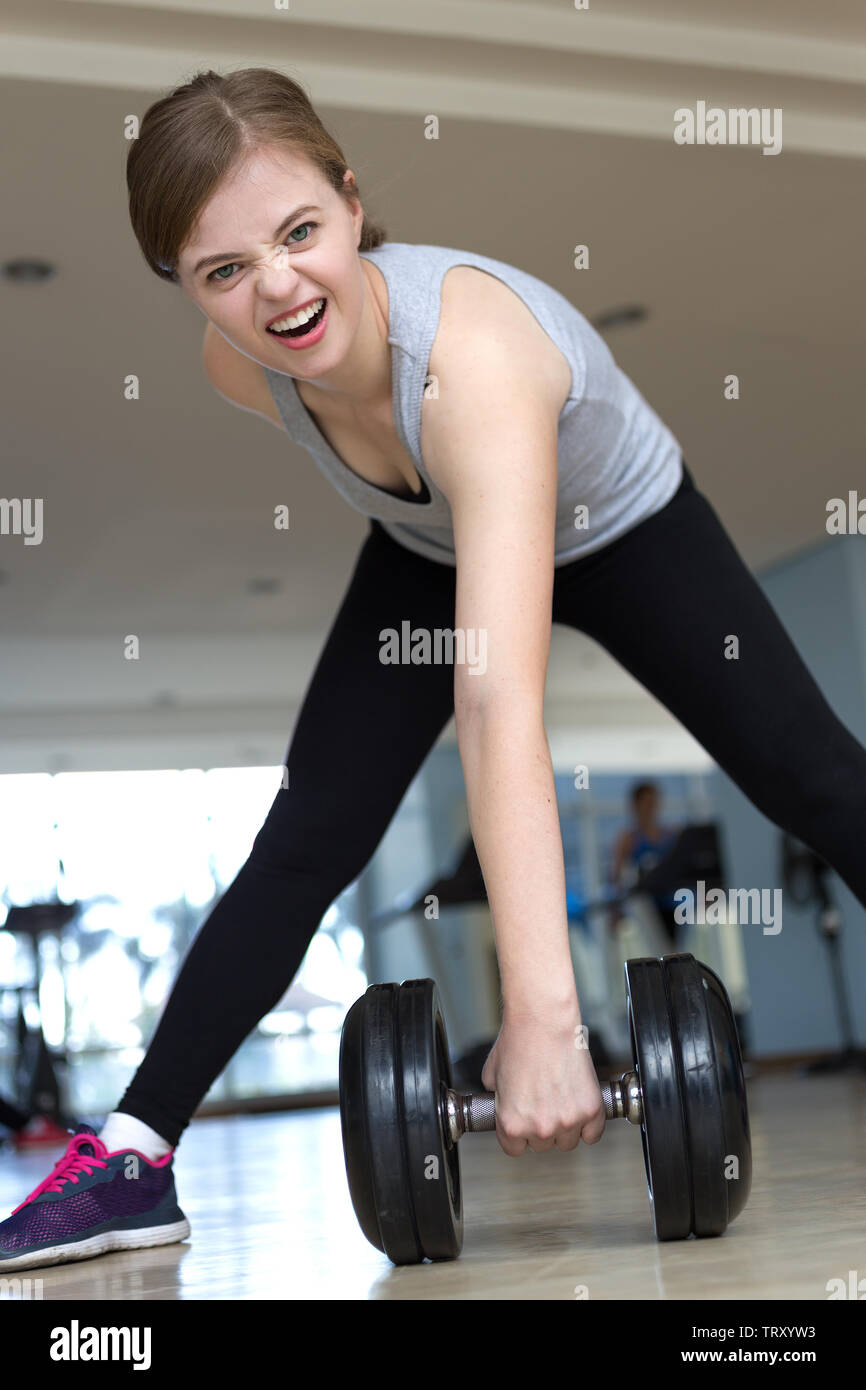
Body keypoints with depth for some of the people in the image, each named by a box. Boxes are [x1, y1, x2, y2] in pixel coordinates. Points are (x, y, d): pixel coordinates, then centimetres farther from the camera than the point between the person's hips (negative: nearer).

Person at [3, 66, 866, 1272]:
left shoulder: (473, 355, -45)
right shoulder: (238, 363, -27)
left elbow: (499, 705, -55)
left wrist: (542, 1016, -58)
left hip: (624, 528, -3)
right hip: (431, 553, 4)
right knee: (306, 841, -7)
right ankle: (132, 1159, -2)